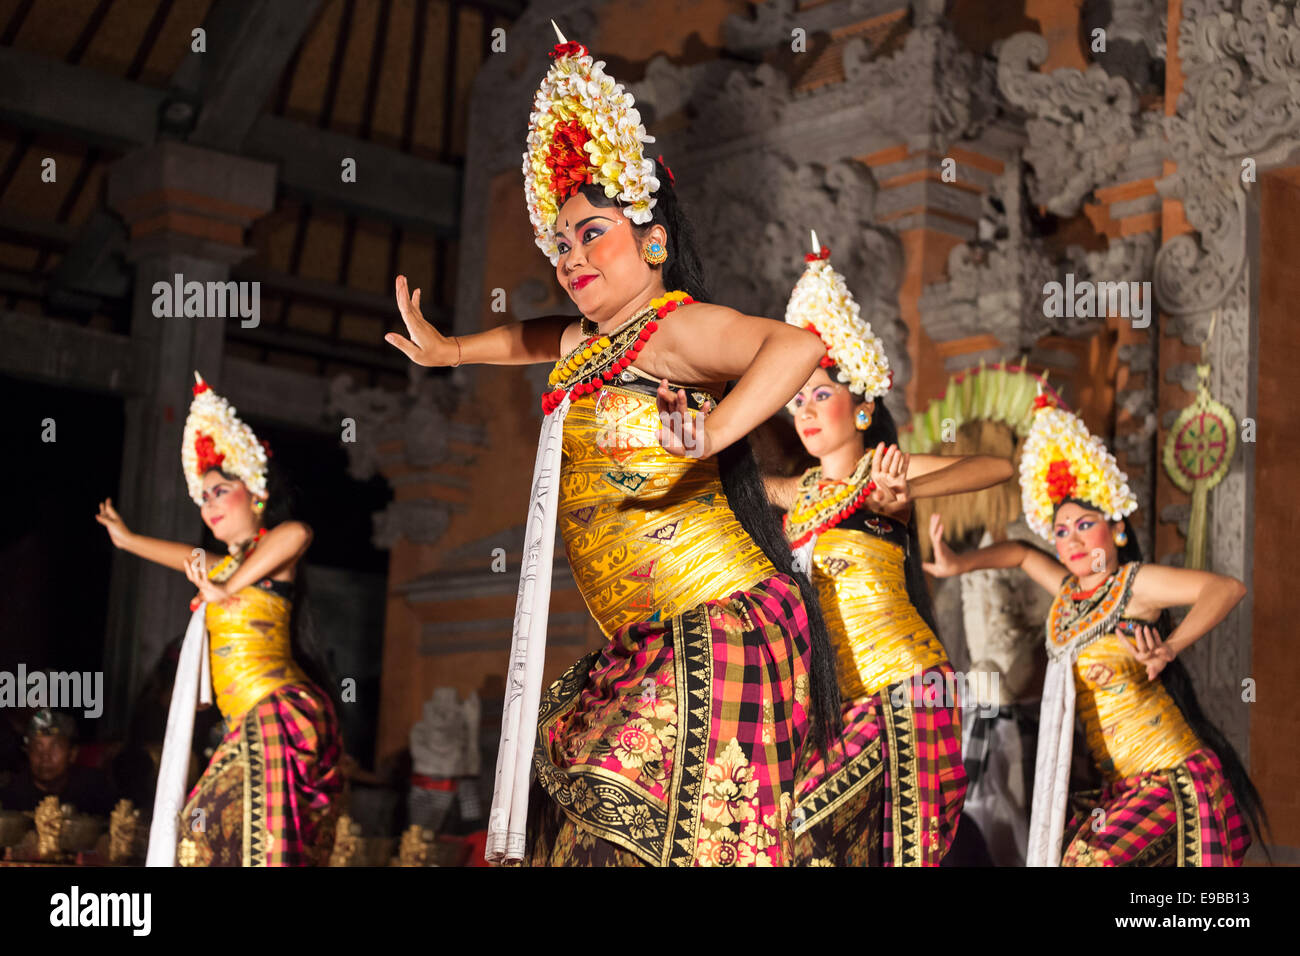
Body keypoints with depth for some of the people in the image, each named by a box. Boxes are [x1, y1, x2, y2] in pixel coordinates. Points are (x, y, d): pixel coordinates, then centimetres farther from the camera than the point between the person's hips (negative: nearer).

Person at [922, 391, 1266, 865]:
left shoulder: (1134, 582, -9)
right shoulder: (1068, 592, 12)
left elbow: (1228, 588, -22)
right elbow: (1020, 552, 30)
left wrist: (1170, 648, -34)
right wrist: (957, 564, 14)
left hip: (1175, 777, -8)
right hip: (1117, 787, 8)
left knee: (1090, 858, -25)